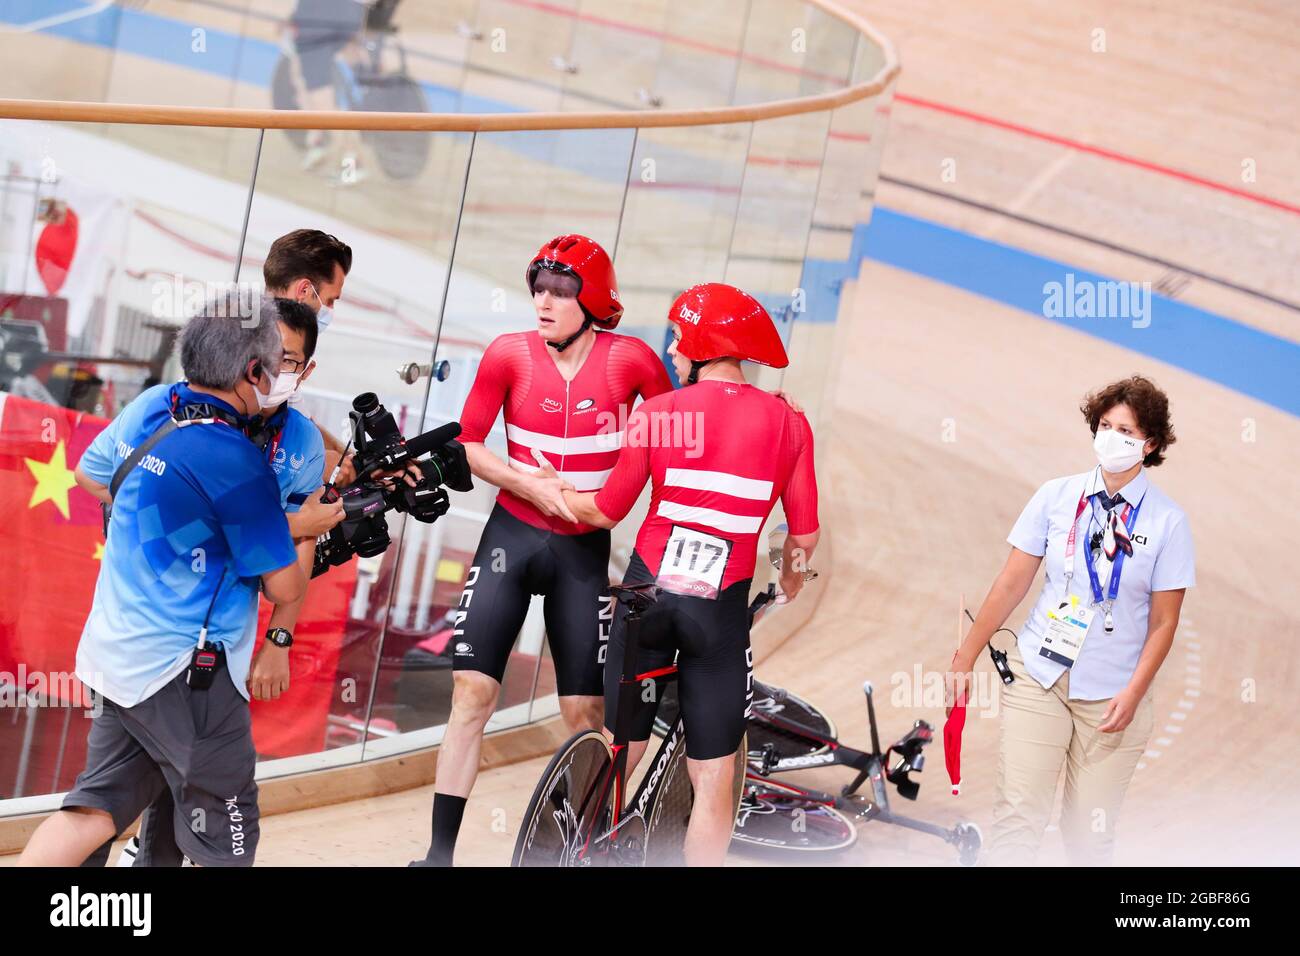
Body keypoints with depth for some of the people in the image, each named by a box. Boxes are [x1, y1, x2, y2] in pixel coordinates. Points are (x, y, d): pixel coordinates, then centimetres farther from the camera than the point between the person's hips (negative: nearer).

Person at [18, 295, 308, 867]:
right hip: (183, 671, -8)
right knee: (225, 841, 5)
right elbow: (285, 588, -15)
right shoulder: (236, 460, -21)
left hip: (115, 652, 8)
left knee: (96, 810, 13)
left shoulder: (149, 408, 2)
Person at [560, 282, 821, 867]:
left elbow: (606, 512, 2)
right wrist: (789, 586, 22)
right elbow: (805, 536, 1)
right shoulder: (787, 422, -2)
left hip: (648, 592, 1)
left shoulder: (657, 413, -4)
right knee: (713, 775, 7)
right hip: (721, 608, -1)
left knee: (619, 752, 13)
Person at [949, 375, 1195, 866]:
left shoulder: (1167, 521, -4)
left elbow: (1164, 620, -2)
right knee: (1017, 816, -6)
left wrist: (1133, 692, -11)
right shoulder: (1056, 496, -1)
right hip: (1037, 677, 1)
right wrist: (965, 659, 0)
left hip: (1112, 692, 0)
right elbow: (1012, 584, 2)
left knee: (1090, 830, 5)